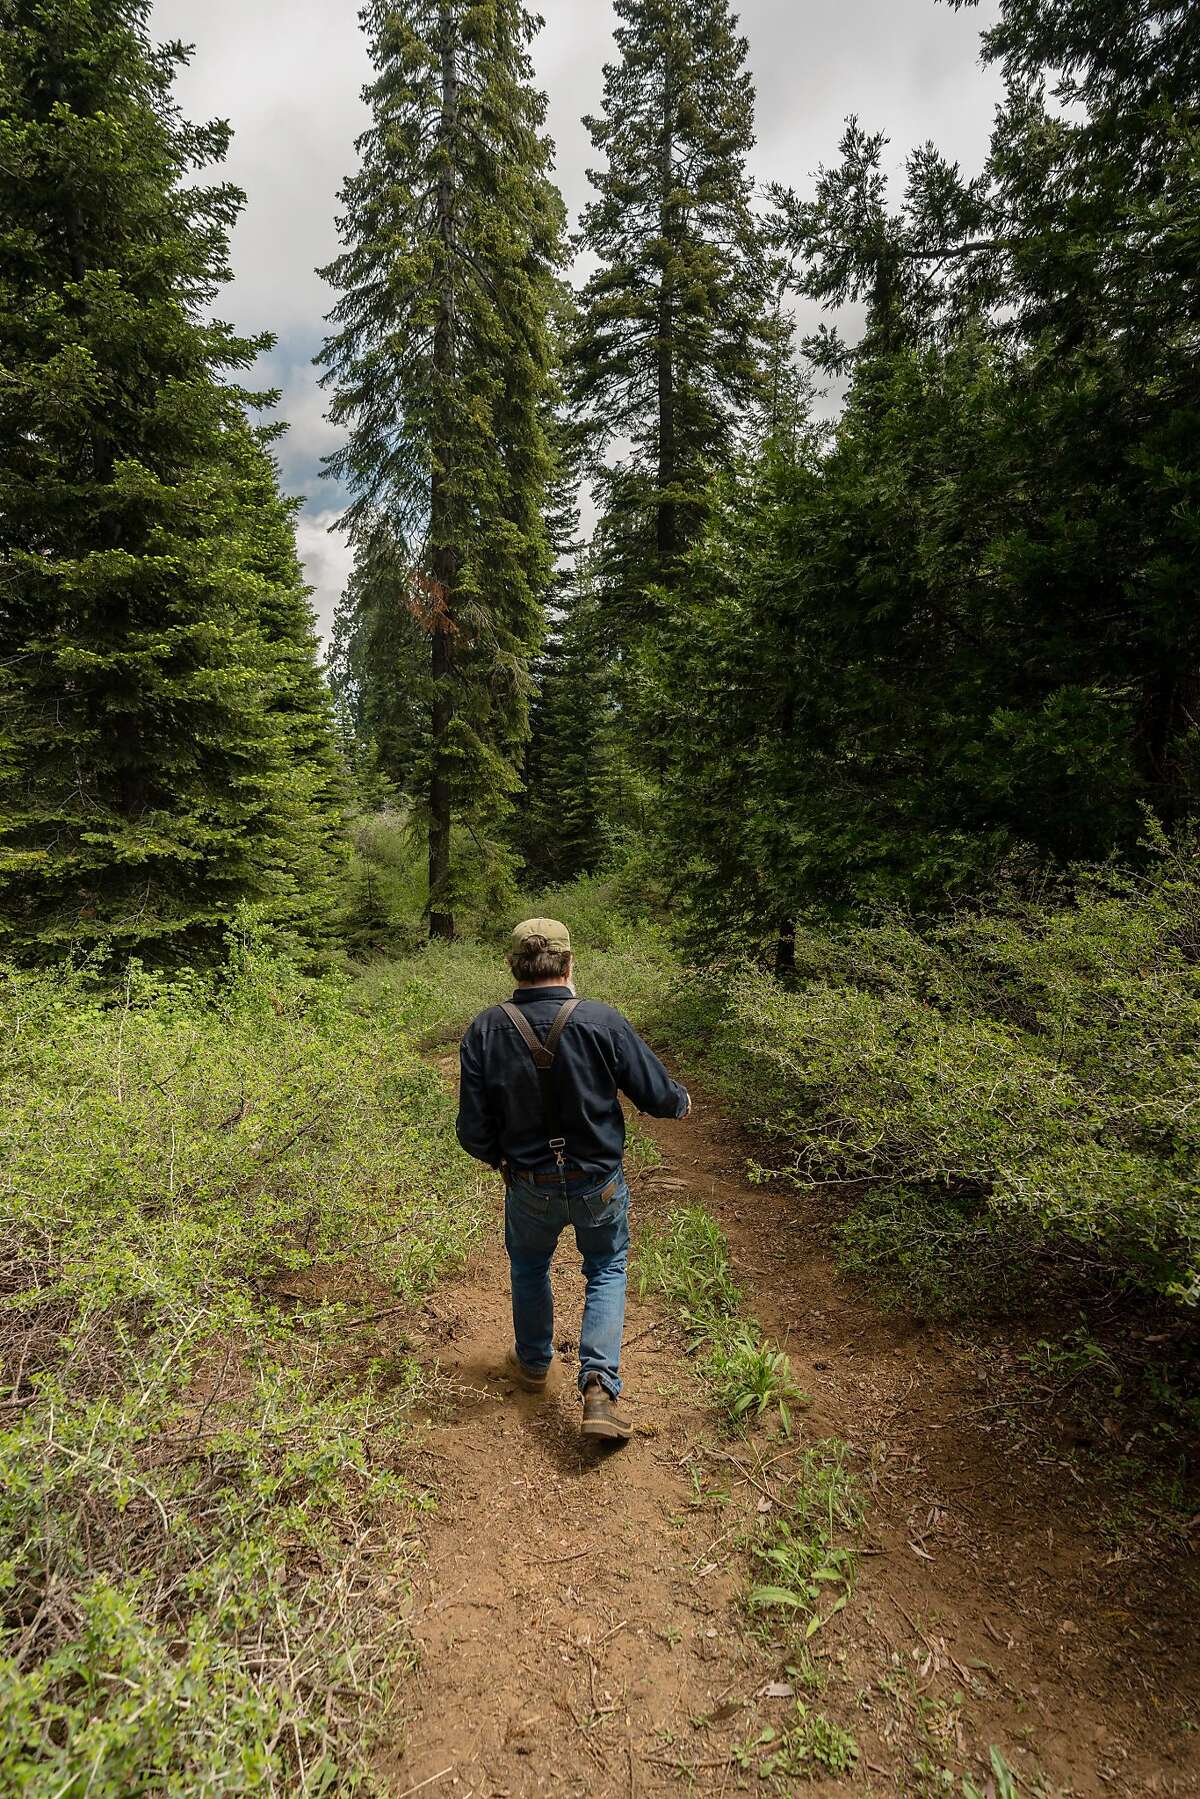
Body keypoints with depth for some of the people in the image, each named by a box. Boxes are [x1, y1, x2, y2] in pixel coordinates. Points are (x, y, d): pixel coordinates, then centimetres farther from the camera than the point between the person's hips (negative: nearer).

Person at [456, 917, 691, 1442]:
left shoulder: (485, 1031, -17)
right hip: (599, 1182, -1)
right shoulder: (603, 1022, -21)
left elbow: (473, 1132, -12)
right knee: (607, 1269, 23)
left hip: (529, 1185, 1)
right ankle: (600, 1387, 12)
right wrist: (682, 1102, 12)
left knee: (529, 1266, 28)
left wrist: (499, 1158, 10)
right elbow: (658, 1095, -11)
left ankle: (533, 1364, 48)